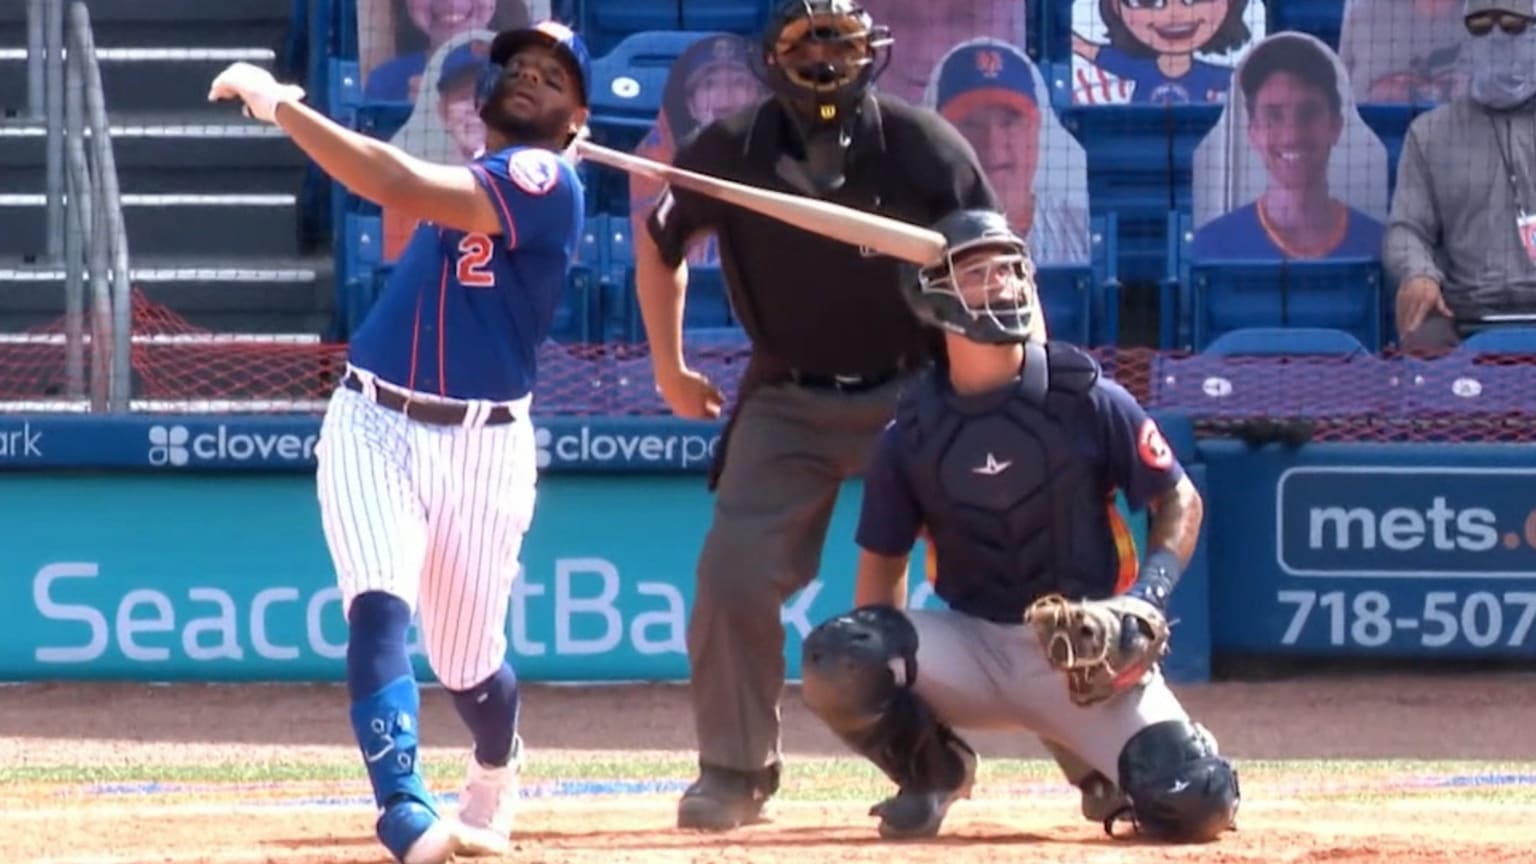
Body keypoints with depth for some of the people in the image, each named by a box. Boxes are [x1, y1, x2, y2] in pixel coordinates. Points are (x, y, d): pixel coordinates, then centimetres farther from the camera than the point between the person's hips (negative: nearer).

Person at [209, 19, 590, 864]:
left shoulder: (545, 182, -13)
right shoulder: (476, 176, 12)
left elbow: (399, 186, -25)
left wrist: (283, 104, -25)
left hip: (481, 445, -4)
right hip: (372, 425, 4)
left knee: (468, 665, 9)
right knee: (379, 610, -21)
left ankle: (495, 775, 43)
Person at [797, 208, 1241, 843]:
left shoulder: (1087, 402, -6)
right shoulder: (912, 432, 0)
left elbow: (1180, 503, 2)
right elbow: (883, 563, 9)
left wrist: (1147, 599, -14)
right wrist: (875, 664, -6)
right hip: (973, 644, 2)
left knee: (1195, 805, -24)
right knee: (835, 660, -28)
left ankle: (1099, 757, 13)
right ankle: (933, 772, 4)